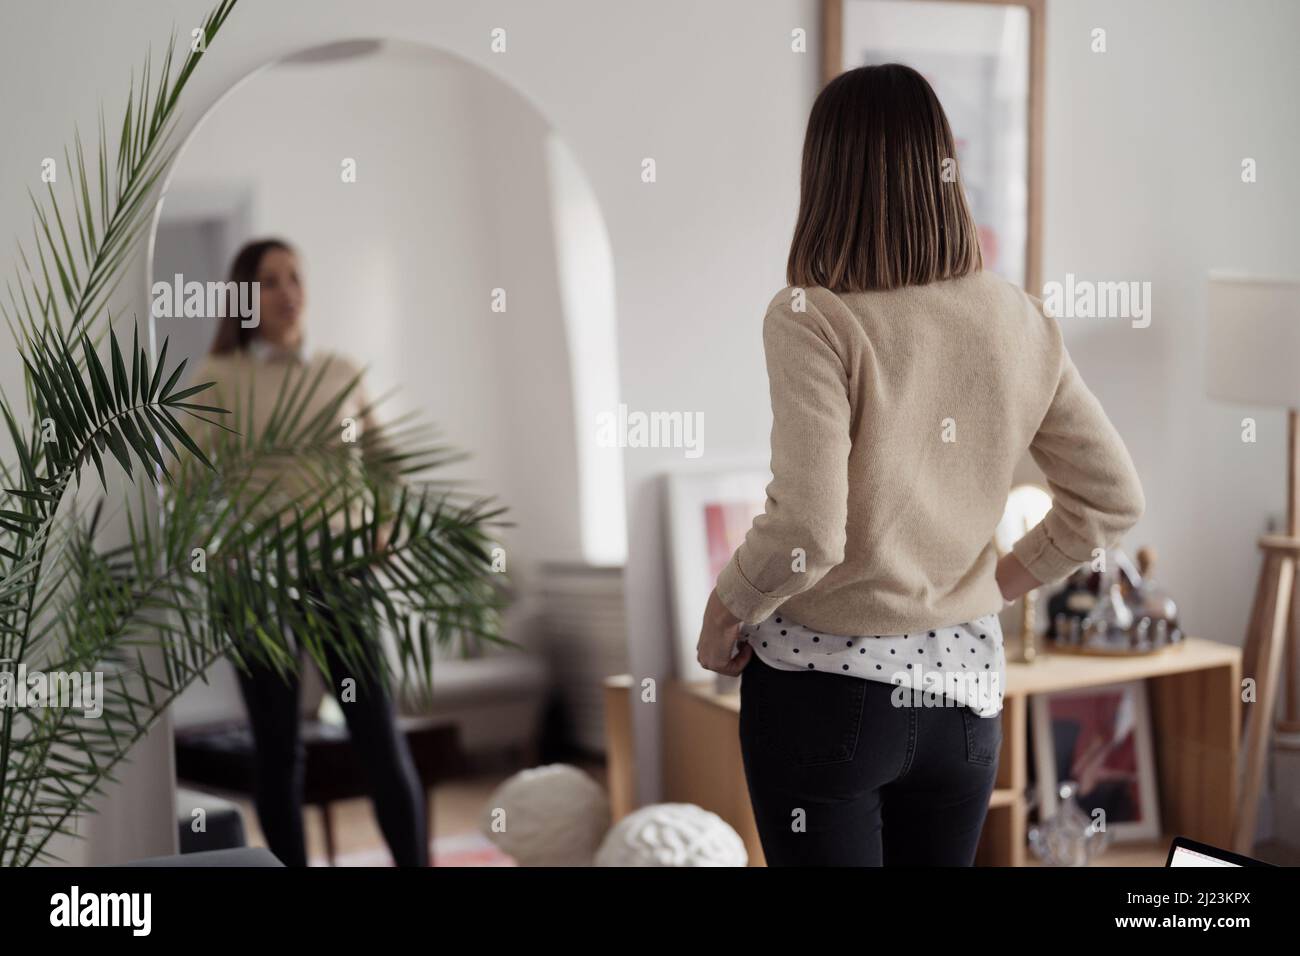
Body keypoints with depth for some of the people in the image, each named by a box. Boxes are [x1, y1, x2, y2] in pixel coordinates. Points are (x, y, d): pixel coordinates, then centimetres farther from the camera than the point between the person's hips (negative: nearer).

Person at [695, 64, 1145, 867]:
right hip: (965, 685, 5)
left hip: (825, 686, -5)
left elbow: (806, 535, -23)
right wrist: (1001, 582, 13)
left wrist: (721, 617, -6)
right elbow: (1114, 501, 4)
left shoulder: (813, 319, -17)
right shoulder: (1020, 322, -2)